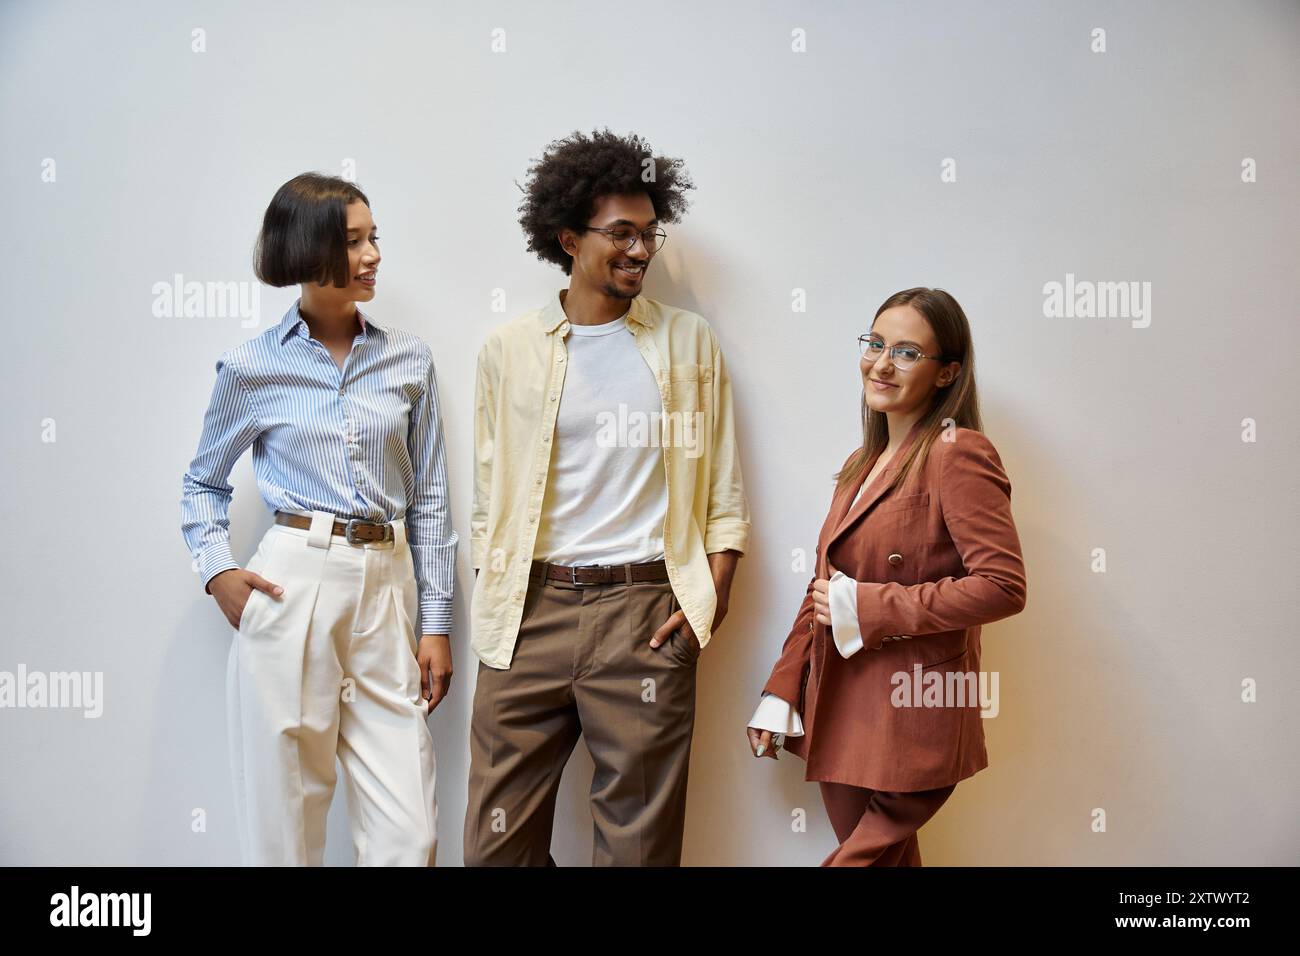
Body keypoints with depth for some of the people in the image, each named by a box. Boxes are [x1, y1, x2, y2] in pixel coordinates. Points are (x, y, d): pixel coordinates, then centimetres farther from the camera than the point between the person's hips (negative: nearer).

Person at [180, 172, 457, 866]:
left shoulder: (408, 359, 8)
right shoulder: (250, 368, 3)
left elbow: (428, 497, 10)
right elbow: (203, 483, 16)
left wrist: (435, 623, 7)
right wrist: (217, 572, -1)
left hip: (387, 588, 2)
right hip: (293, 584, -2)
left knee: (409, 838, 0)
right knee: (283, 827, 6)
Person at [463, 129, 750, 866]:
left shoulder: (689, 343, 7)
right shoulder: (509, 349, 8)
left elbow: (724, 493, 7)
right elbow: (488, 495, 11)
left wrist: (711, 599, -5)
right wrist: (493, 607, 1)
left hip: (644, 611, -1)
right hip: (529, 611, 1)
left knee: (640, 838, 6)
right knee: (499, 839, 5)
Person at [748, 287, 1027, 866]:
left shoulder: (958, 455, -12)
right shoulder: (862, 464, 14)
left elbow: (1003, 587, -20)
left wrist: (868, 607, -18)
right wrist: (780, 695, 11)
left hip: (911, 725, -7)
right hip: (839, 716, 7)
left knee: (865, 858, -5)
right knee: (888, 859, 13)